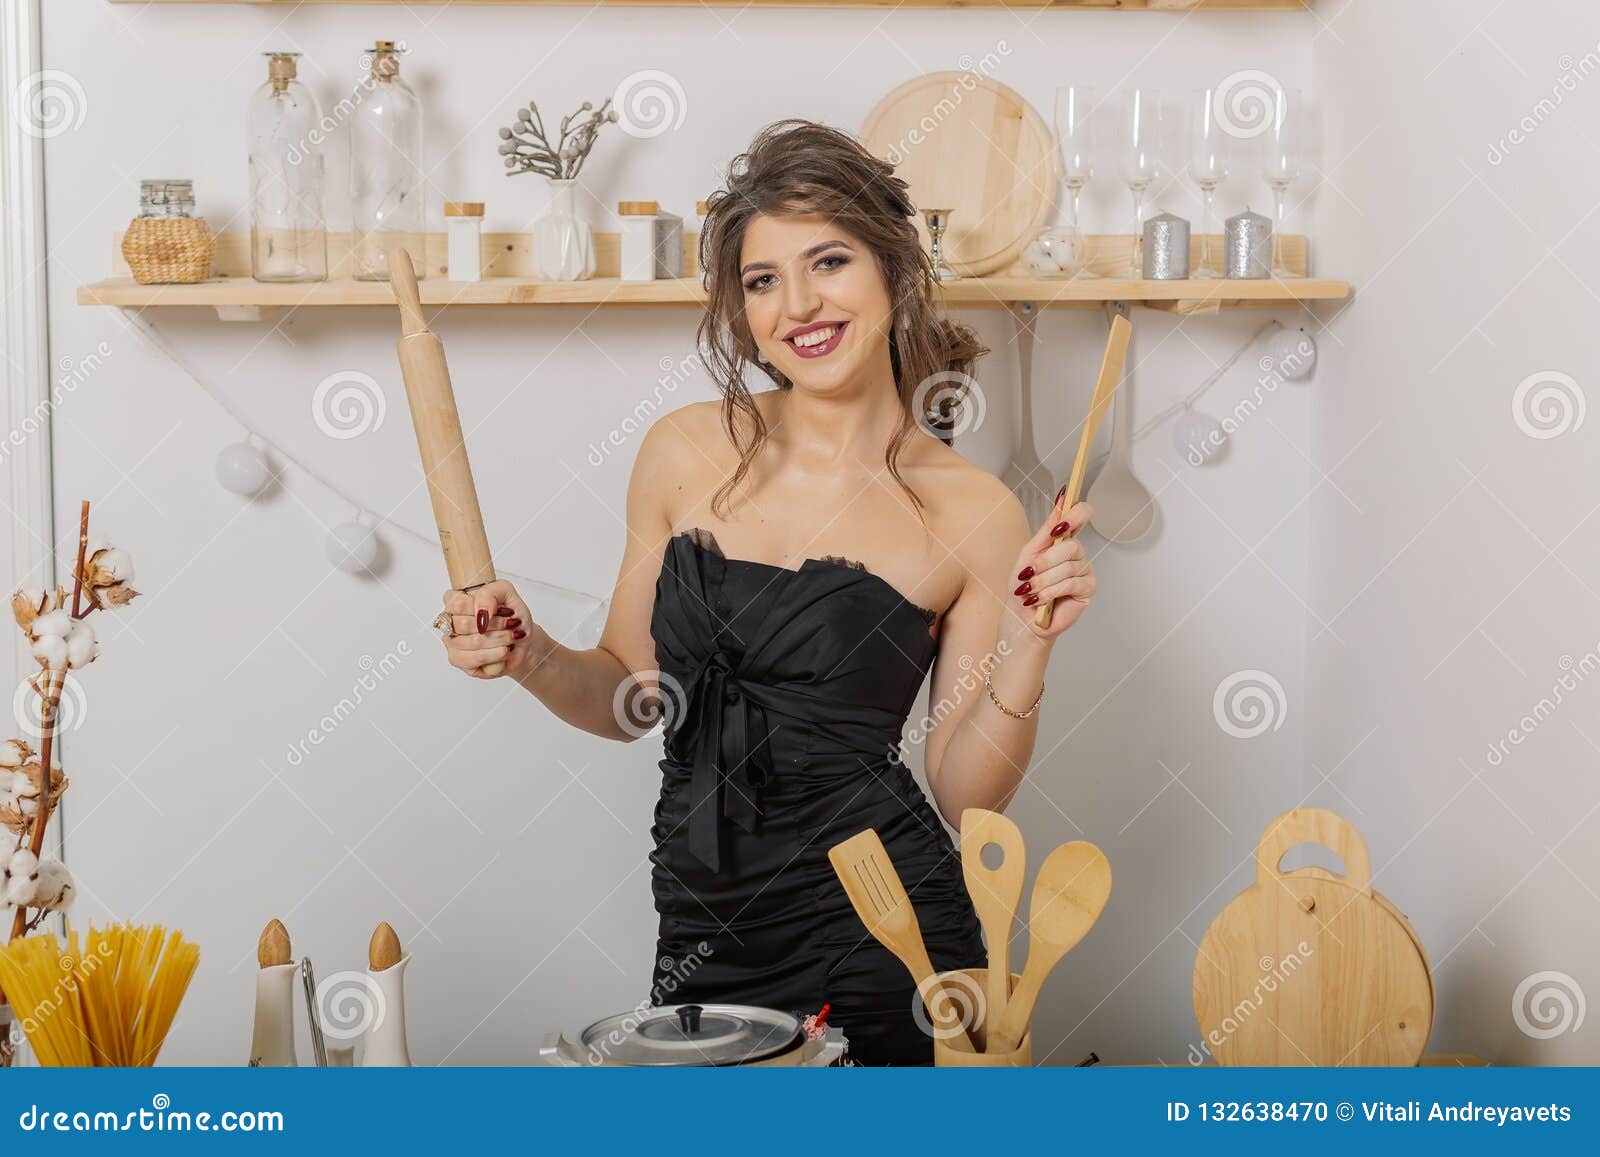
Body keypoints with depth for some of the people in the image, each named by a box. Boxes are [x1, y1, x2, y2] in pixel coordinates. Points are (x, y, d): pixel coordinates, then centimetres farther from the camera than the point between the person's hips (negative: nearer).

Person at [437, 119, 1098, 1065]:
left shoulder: (974, 514, -6)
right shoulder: (689, 452, 1)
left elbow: (968, 797, -3)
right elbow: (635, 695, 11)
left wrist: (1026, 650, -17)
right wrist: (533, 659, -7)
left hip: (883, 944, -2)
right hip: (704, 933, 3)